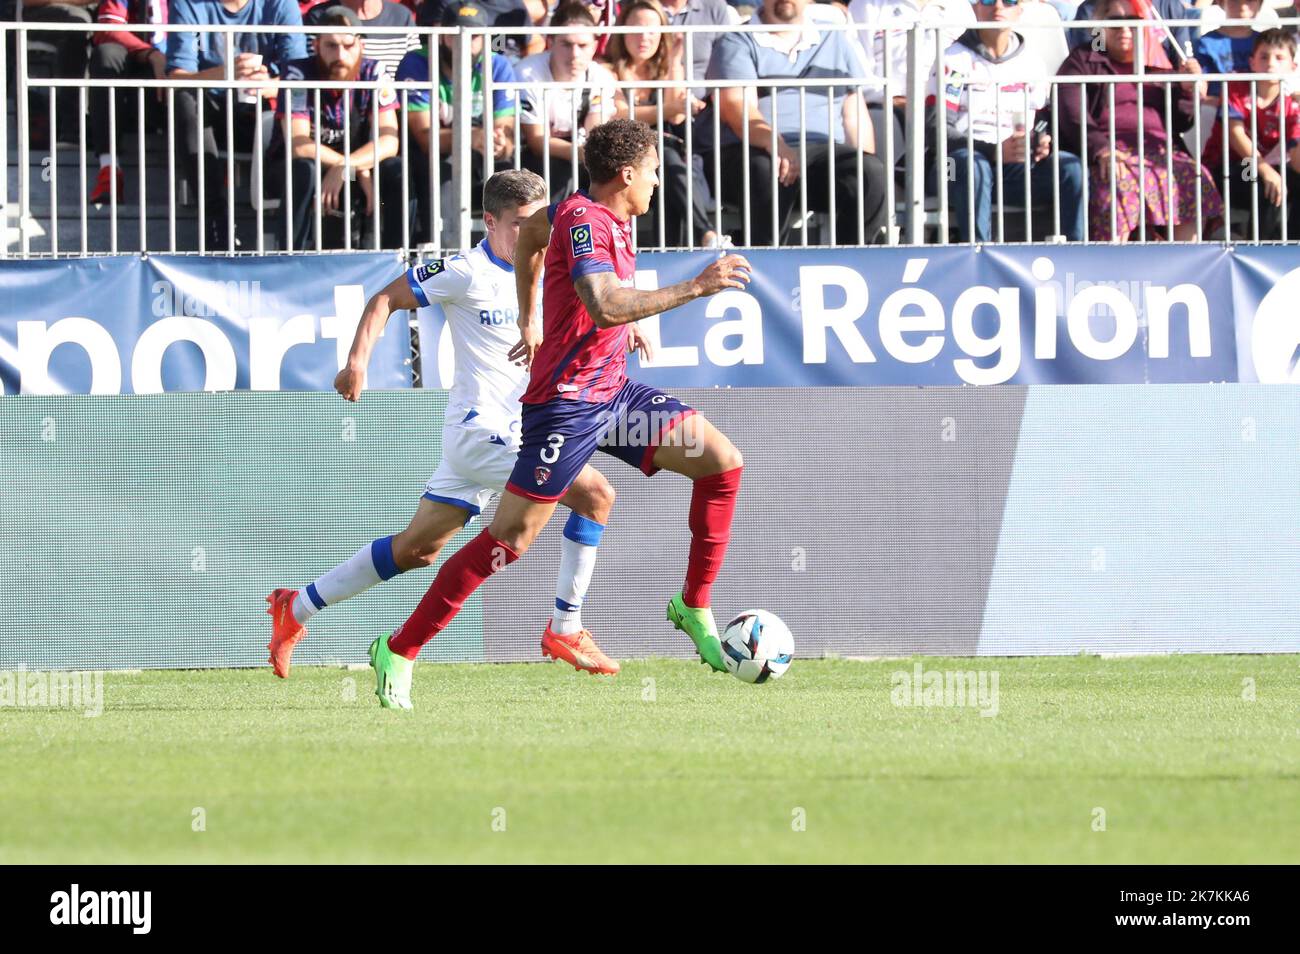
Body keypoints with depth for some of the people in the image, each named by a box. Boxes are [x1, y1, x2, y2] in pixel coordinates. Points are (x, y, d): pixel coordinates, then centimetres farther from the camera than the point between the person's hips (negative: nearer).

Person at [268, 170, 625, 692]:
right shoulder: (467, 273, -12)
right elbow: (385, 299, -6)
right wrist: (357, 361, -17)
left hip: (516, 429, 8)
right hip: (482, 428, -8)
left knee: (417, 549, 14)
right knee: (595, 493, -18)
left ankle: (297, 607, 25)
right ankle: (565, 629, -10)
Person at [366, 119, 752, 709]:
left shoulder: (596, 215, 10)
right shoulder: (584, 222, -19)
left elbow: (532, 231, 31)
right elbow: (605, 306, -35)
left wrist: (529, 318, 36)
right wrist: (696, 288, -31)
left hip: (612, 392, 10)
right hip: (567, 405, -10)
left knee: (722, 462, 1)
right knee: (510, 539, -9)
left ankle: (695, 607, 9)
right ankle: (399, 651, -2)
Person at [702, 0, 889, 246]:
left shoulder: (836, 41, 22)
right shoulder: (737, 43, 8)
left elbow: (855, 115, 19)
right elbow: (737, 106, -9)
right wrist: (775, 143, -29)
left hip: (822, 149, 3)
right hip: (751, 150, -3)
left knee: (872, 173, -28)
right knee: (768, 170, -39)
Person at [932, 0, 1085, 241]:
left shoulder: (1031, 63, 15)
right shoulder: (954, 60, 0)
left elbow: (1038, 124, 19)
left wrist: (1040, 145, -8)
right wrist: (995, 151, -22)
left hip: (1014, 163, 4)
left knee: (1072, 168, -20)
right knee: (973, 167, -39)